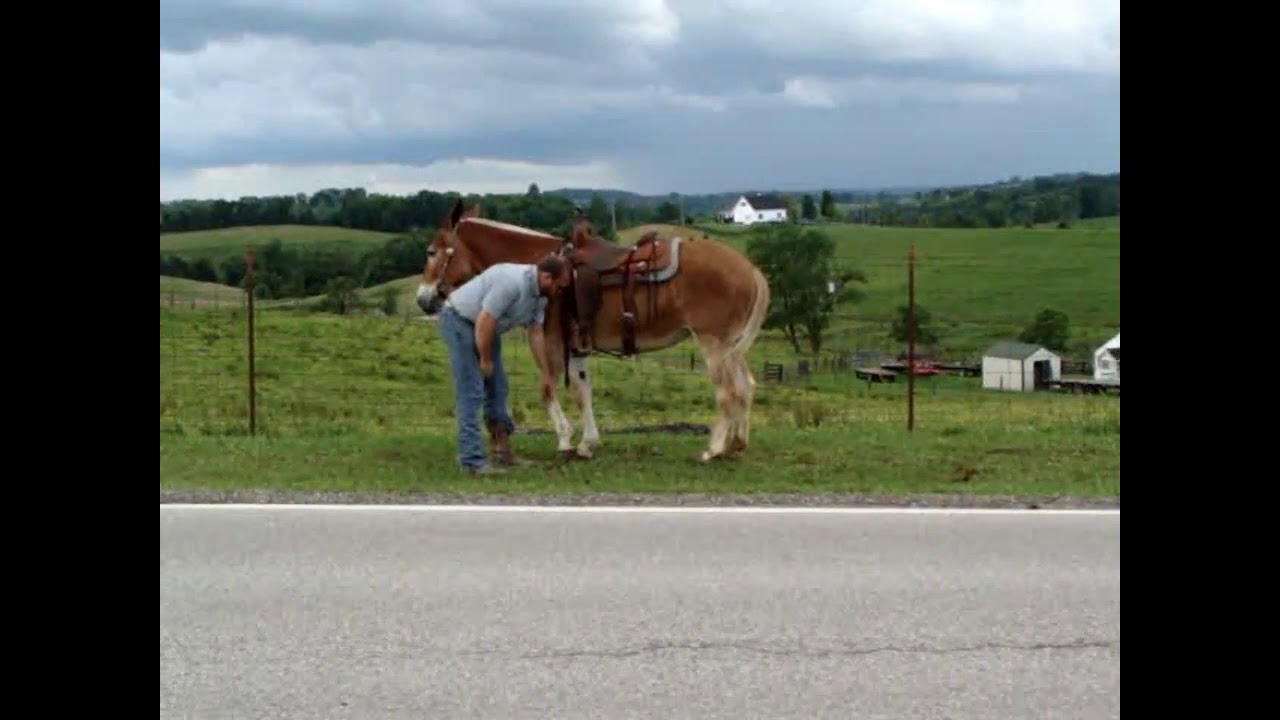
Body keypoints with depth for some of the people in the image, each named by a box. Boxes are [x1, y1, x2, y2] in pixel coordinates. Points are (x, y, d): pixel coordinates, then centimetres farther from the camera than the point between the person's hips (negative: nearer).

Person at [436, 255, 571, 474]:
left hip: (485, 326, 9)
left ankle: (502, 446, 26)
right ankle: (473, 460, -11)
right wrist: (485, 360, -18)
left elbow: (536, 333, 8)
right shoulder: (512, 282, -32)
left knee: (497, 388, 14)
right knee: (471, 392, -12)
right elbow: (485, 323, -31)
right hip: (459, 320, -9)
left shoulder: (539, 293, -2)